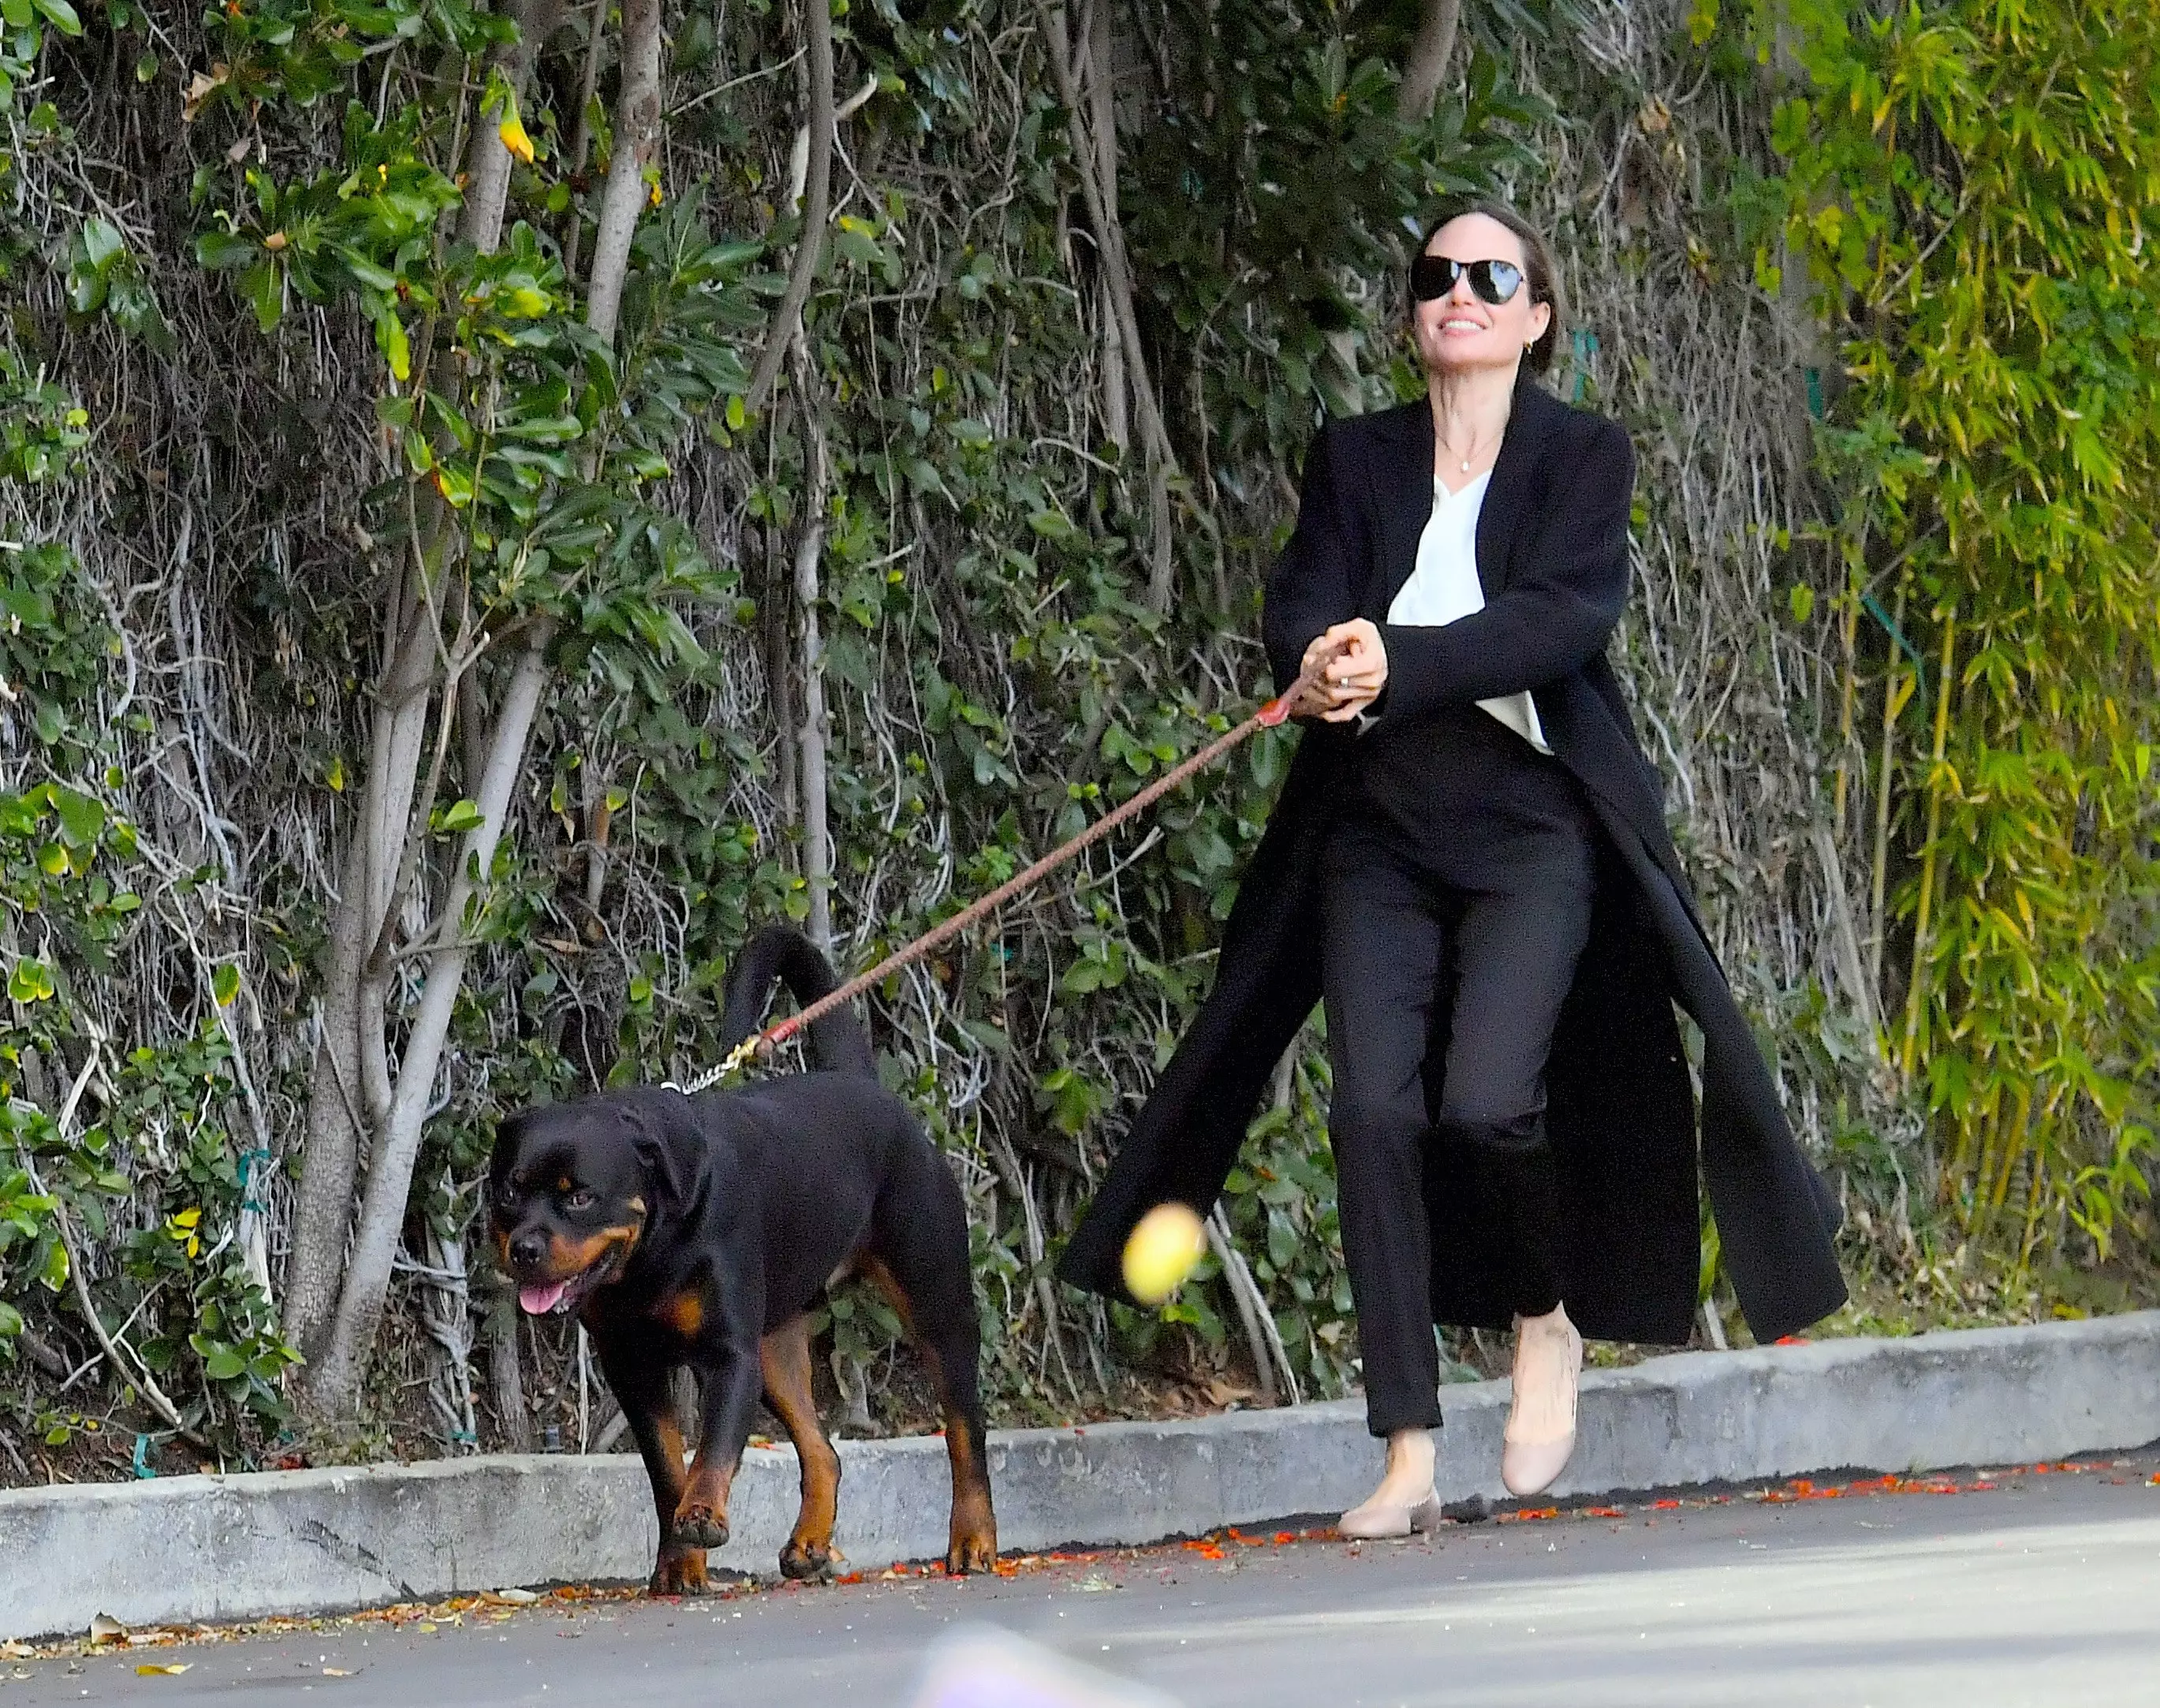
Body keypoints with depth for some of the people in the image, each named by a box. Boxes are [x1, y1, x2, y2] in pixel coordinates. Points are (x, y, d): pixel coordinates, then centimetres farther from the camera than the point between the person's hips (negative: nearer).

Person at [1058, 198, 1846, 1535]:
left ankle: (1547, 1323, 12)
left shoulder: (1582, 456, 3)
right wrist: (1326, 664, -26)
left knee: (1487, 1099, -20)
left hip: (1532, 830, -3)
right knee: (1376, 1109, -11)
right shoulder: (1358, 461, 12)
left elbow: (1568, 613, -13)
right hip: (1378, 833, 3)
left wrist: (1401, 662, -26)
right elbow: (1301, 607, -1)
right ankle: (1409, 1458, -7)